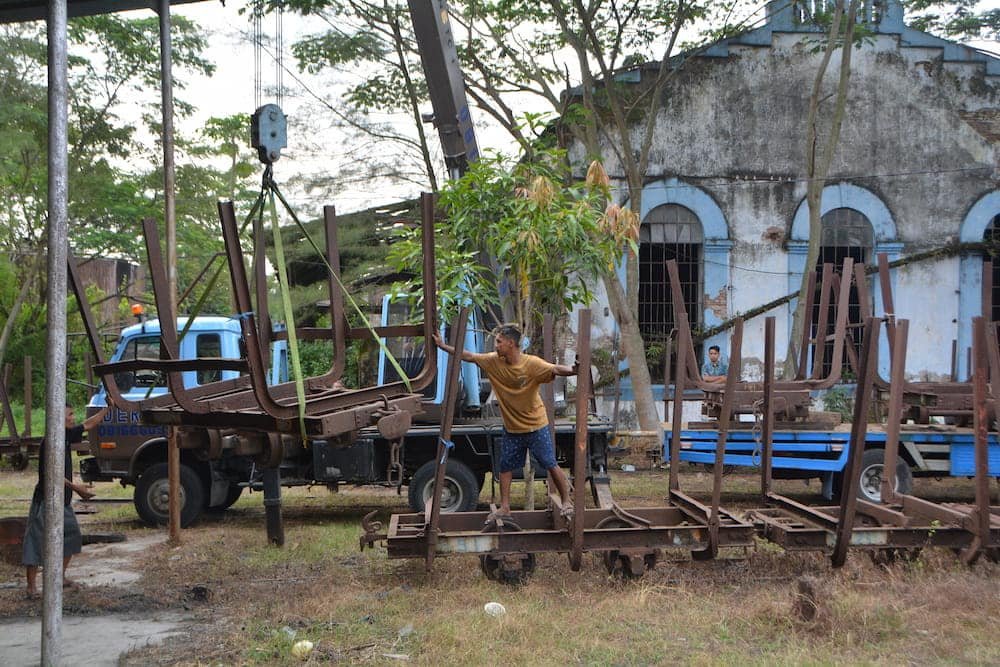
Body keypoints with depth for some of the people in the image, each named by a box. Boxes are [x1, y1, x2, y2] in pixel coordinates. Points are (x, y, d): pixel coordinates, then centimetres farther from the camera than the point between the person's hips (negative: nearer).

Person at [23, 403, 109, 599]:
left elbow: (89, 423, 19)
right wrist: (75, 487, -23)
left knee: (71, 538, 14)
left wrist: (108, 408, 18)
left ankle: (60, 577, 26)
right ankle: (32, 585, 0)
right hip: (46, 502, -9)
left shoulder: (66, 435, 6)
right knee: (37, 543, -4)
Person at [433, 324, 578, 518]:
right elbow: (468, 356, 3)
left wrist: (572, 370, -56)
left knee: (551, 465, 1)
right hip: (511, 428, 5)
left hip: (536, 426, -5)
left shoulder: (532, 364, -22)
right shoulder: (494, 361, -6)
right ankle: (504, 508, 21)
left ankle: (566, 502, 14)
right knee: (505, 467, 10)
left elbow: (555, 369, -35)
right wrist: (442, 345, 4)